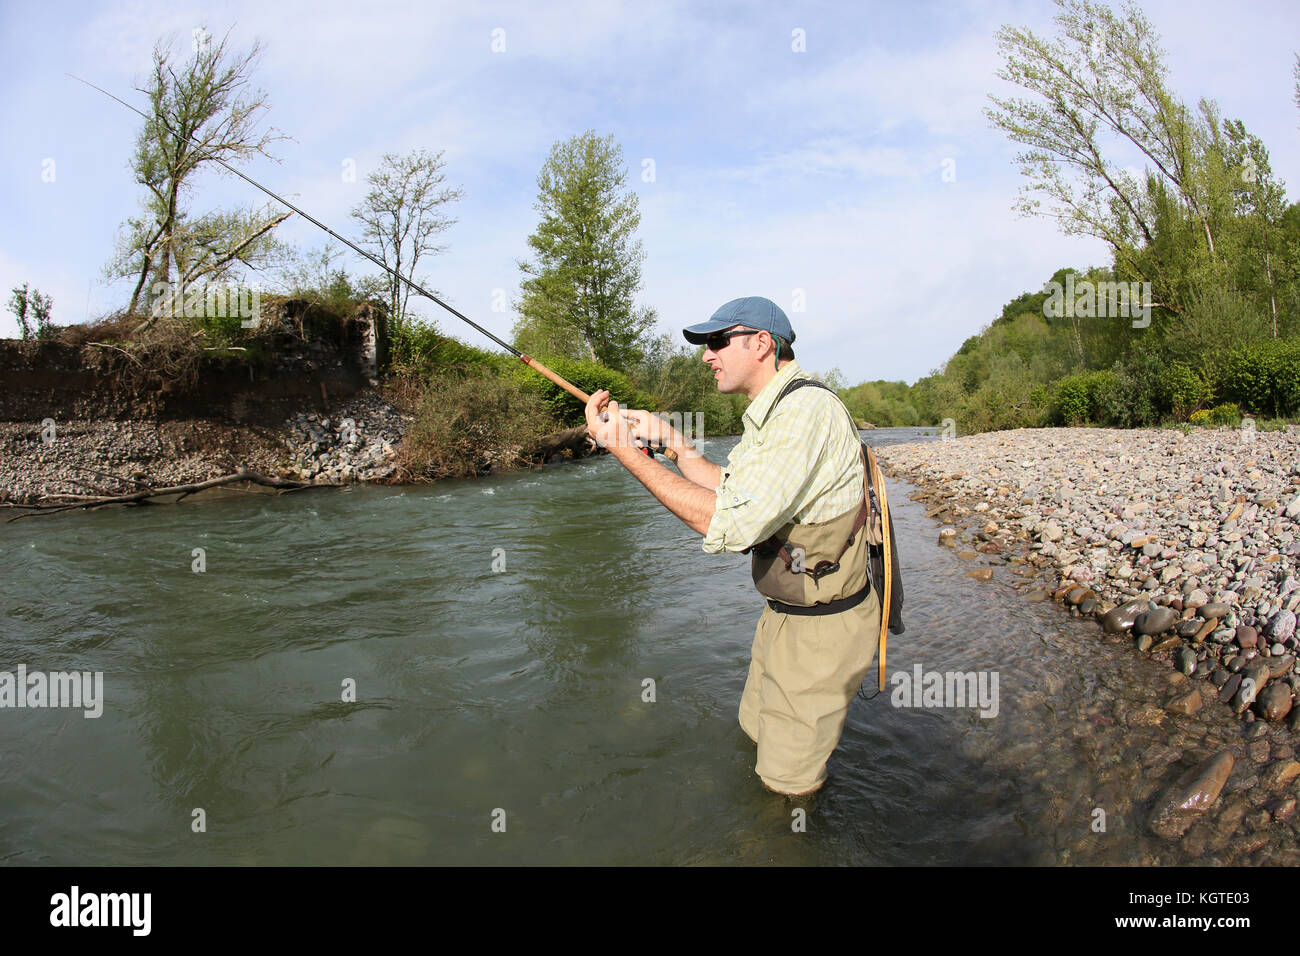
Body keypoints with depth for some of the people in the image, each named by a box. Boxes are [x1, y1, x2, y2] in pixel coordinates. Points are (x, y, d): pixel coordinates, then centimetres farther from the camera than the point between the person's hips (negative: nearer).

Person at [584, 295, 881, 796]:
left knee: (786, 783, 8)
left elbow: (731, 526, -33)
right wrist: (671, 442, 1)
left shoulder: (807, 410, -27)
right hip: (783, 613, 10)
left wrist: (629, 454, -28)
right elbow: (733, 492, 14)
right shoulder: (768, 414, 8)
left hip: (821, 629, -10)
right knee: (757, 732, 27)